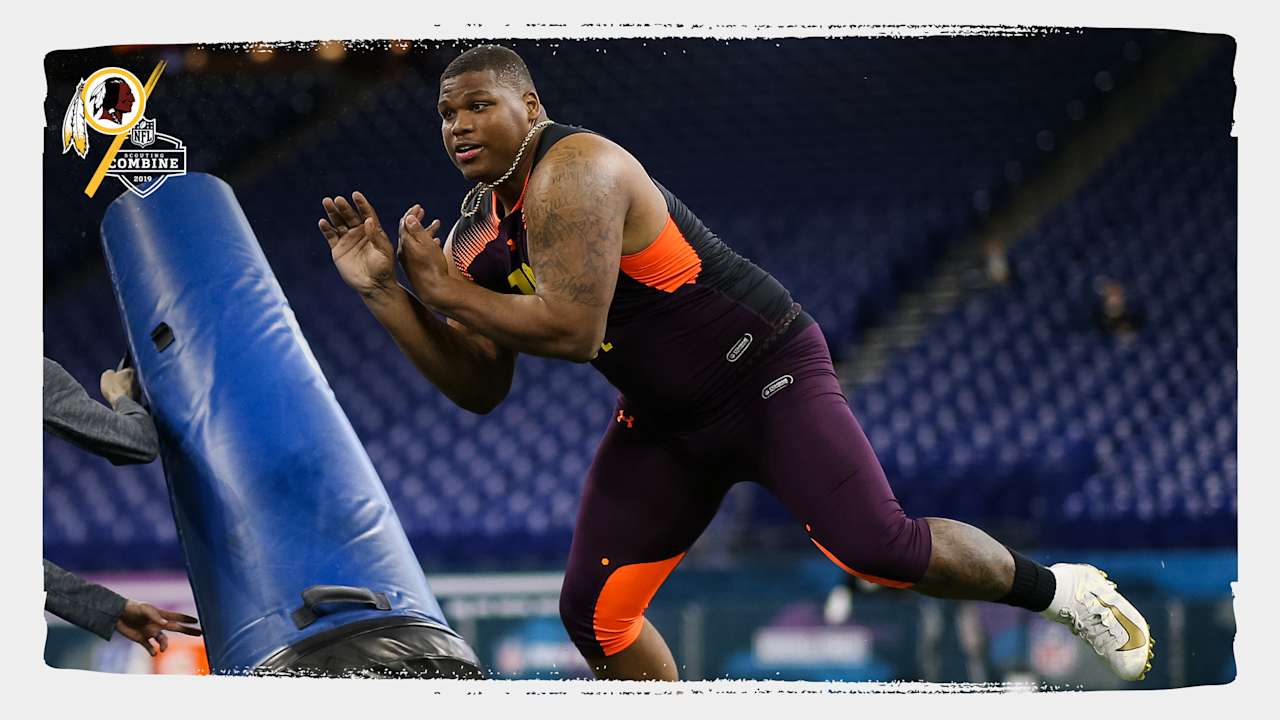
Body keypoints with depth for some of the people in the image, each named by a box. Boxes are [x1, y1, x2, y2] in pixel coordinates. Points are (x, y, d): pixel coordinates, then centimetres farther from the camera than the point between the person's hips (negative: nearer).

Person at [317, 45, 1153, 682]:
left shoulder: (573, 171, -22)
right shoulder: (480, 227, 6)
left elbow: (573, 329, -32)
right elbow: (479, 389, 6)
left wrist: (446, 291, -20)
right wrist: (385, 290, -4)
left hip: (767, 375, -8)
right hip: (662, 423, 8)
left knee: (877, 549, -22)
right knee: (593, 613, -2)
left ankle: (1059, 591, 4)